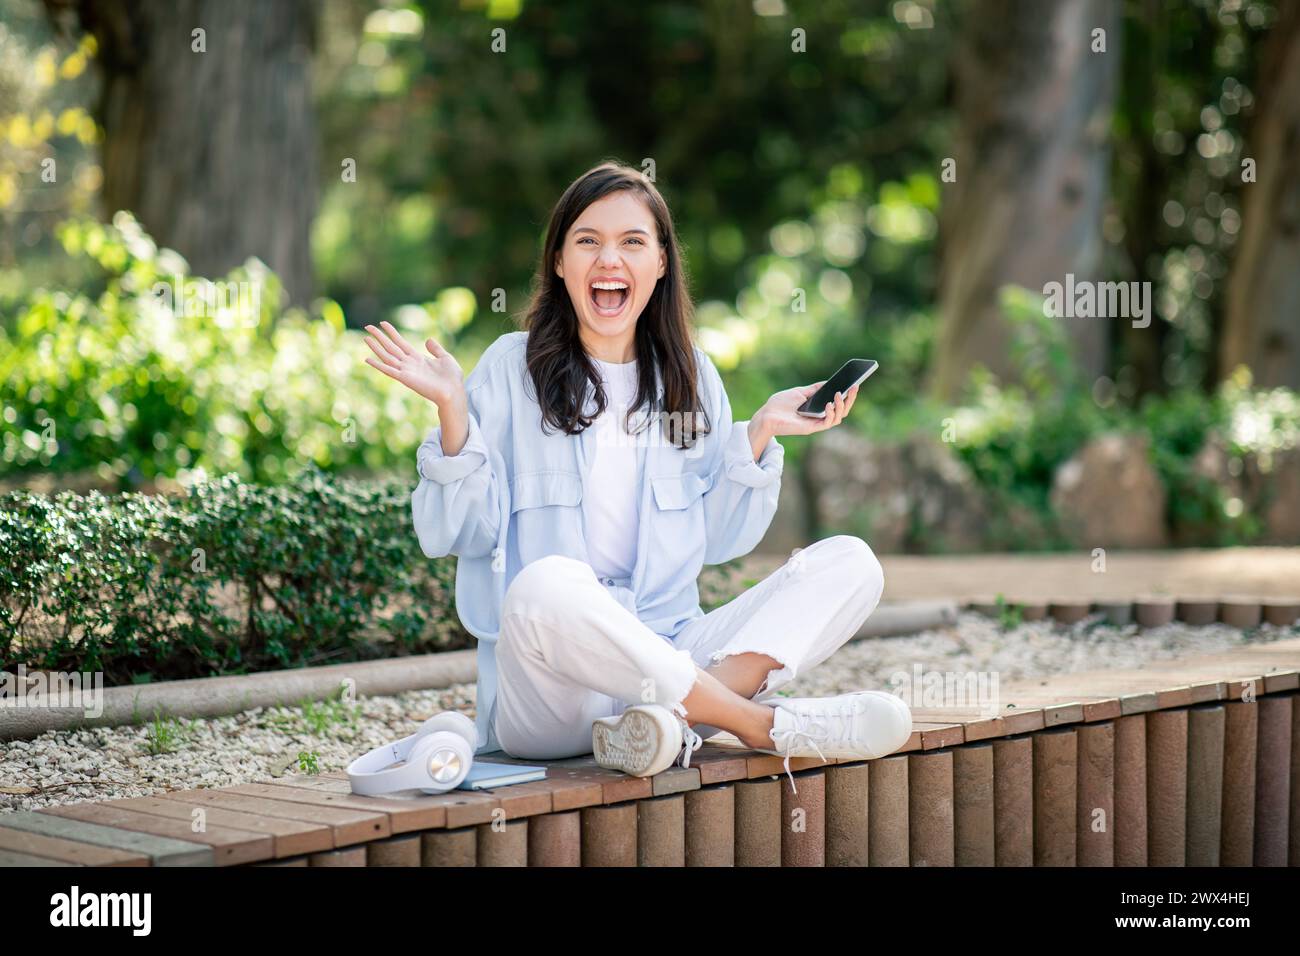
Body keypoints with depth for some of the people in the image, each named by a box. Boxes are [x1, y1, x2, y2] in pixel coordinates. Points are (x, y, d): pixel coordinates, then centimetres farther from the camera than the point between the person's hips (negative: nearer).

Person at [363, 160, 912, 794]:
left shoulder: (689, 374, 14)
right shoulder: (511, 368, 3)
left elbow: (719, 540, 14)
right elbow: (458, 534, -2)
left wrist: (760, 435, 3)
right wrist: (453, 414, -14)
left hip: (672, 655, 5)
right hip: (545, 684, -4)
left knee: (849, 564, -12)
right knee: (544, 587, -39)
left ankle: (675, 720, -33)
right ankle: (767, 724, -27)